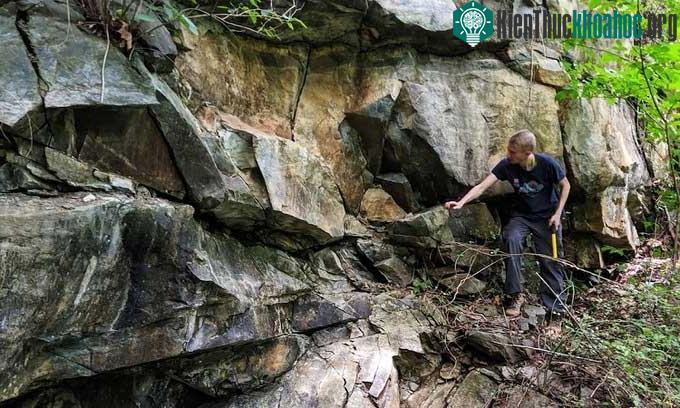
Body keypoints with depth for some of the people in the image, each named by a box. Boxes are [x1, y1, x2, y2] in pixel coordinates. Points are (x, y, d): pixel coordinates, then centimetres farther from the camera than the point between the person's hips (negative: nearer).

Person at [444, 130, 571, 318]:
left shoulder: (547, 163, -23)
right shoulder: (506, 165, -19)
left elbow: (565, 186, -6)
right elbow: (482, 186, -27)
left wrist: (557, 213, -11)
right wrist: (461, 202, -41)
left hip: (547, 216, -1)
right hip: (521, 214, 1)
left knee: (550, 259, -3)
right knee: (511, 239, -28)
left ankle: (555, 305, 16)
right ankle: (516, 295, -18)